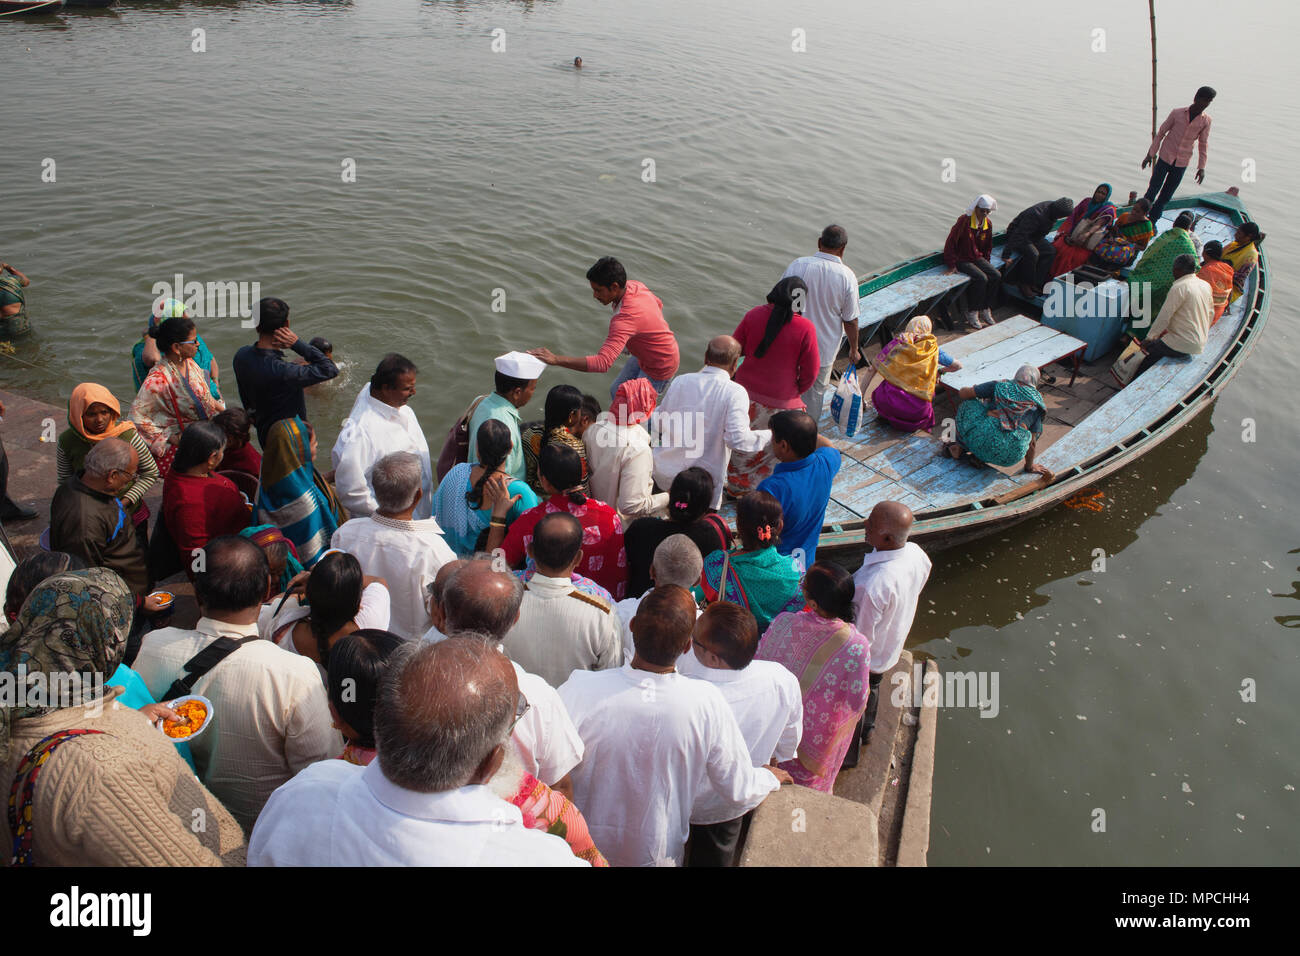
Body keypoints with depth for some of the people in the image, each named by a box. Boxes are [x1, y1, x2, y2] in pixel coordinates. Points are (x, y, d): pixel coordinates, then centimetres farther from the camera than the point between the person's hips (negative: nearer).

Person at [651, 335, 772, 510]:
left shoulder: (681, 381, 3)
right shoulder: (735, 393, -11)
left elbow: (658, 425, 12)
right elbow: (738, 440, -21)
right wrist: (769, 436, -4)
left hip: (663, 475, 4)